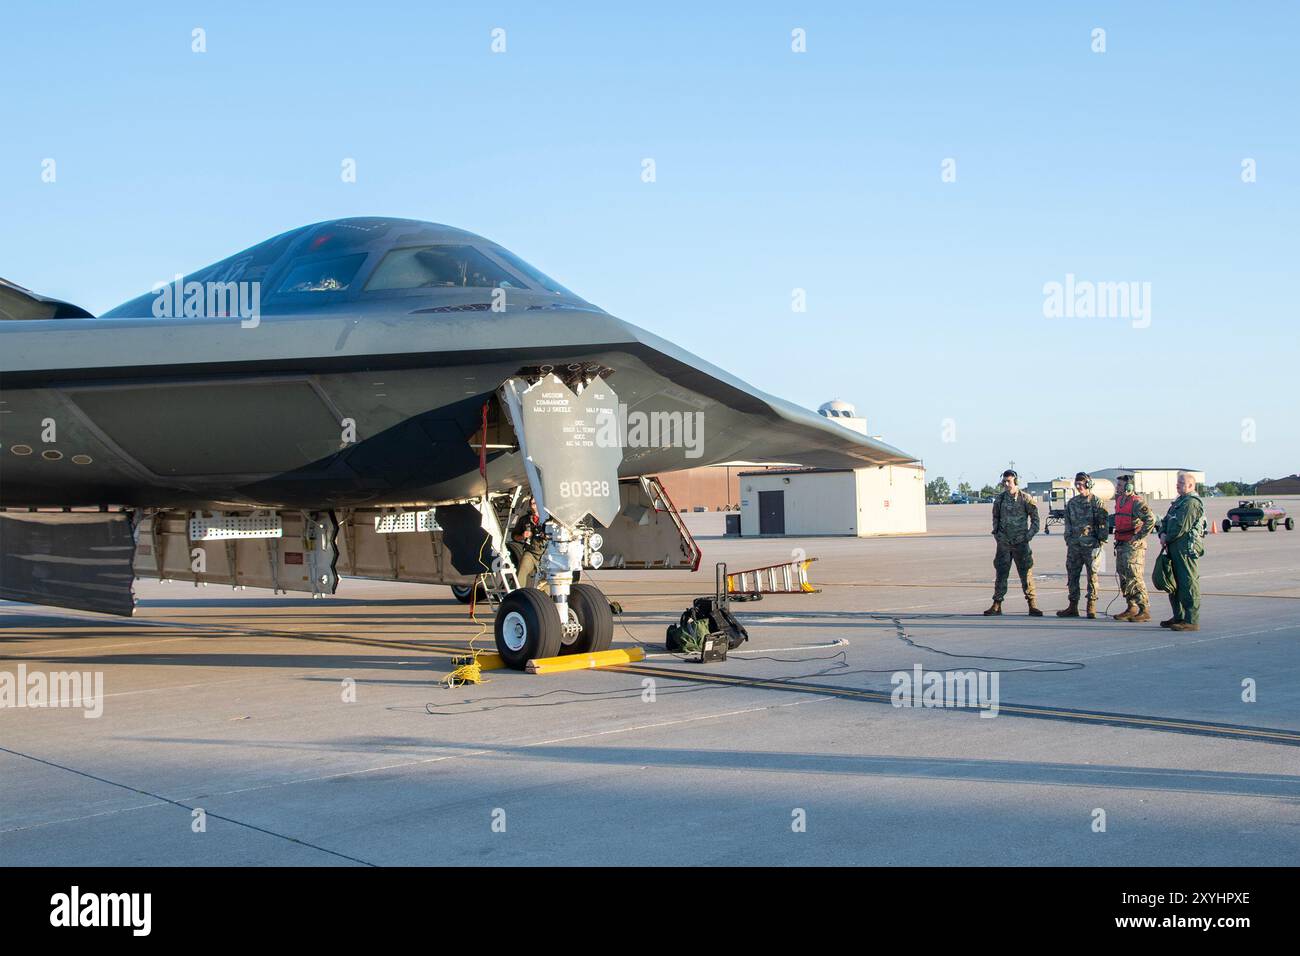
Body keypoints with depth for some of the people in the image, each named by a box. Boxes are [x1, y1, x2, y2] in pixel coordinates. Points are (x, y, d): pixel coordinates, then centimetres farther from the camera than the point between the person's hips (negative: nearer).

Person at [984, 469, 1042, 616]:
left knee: (1026, 573, -3)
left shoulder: (1025, 499, -5)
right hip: (1003, 542, 3)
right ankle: (996, 605, 9)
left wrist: (1029, 535, -5)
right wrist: (996, 533, 7)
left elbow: (1035, 518, 2)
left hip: (1021, 543, -3)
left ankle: (1032, 605, 1)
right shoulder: (999, 499, 6)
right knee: (1001, 573, 5)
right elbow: (995, 518, 17)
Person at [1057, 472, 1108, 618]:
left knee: (1092, 575, -1)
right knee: (1072, 575, 6)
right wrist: (1068, 539, 10)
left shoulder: (1096, 501, -3)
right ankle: (1073, 607, 13)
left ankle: (1091, 607, 3)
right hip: (1074, 545, 6)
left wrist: (1101, 539, -8)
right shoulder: (1072, 502, 13)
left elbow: (1105, 522, -3)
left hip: (1091, 545, -5)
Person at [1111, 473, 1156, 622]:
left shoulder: (1136, 502, -15)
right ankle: (1131, 608, 21)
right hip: (1121, 543, 9)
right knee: (1123, 576, 12)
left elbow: (1150, 520, -23)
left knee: (1135, 577, -10)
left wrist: (1139, 536, -20)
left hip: (1134, 545, -9)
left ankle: (1145, 610, -6)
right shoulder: (1119, 500, 13)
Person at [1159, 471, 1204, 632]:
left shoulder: (1192, 503, -13)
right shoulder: (1178, 501, 20)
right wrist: (1162, 534, 1)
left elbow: (1182, 527, -19)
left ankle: (1191, 621, -10)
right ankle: (1179, 617, 26)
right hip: (1174, 549, 11)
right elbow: (1166, 521, 20)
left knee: (1188, 584, -10)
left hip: (1186, 548, -11)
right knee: (1174, 584, 17)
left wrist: (1167, 539, -6)